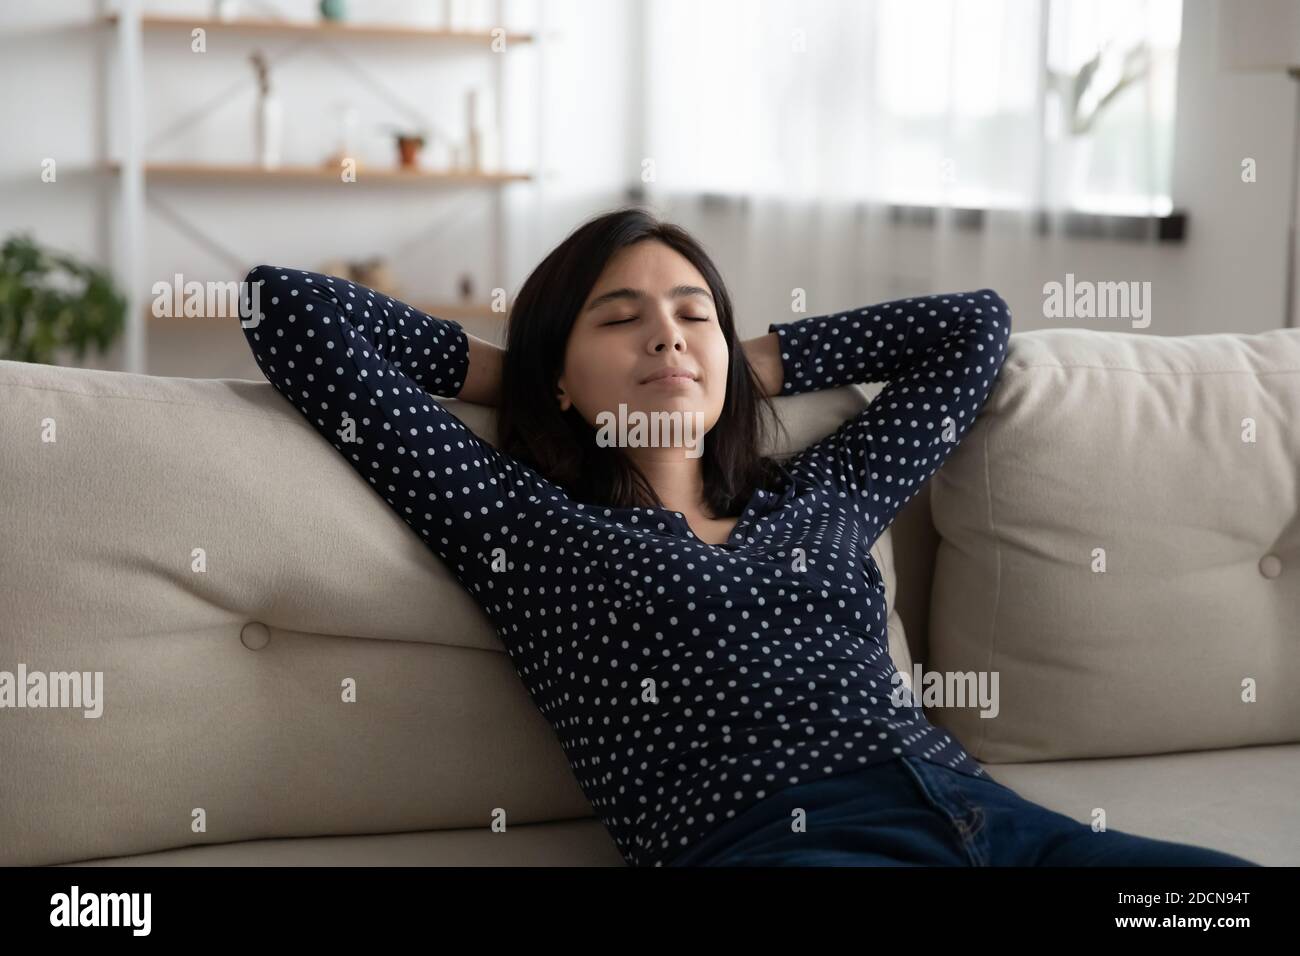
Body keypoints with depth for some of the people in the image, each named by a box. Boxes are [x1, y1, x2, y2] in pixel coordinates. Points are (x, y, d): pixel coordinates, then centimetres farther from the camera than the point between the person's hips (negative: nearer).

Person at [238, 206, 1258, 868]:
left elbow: (975, 324, 41)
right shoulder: (517, 521, 15)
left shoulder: (822, 499, 28)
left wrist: (760, 361, 35)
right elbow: (288, 306, 17)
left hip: (987, 812, 6)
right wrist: (500, 371, 28)